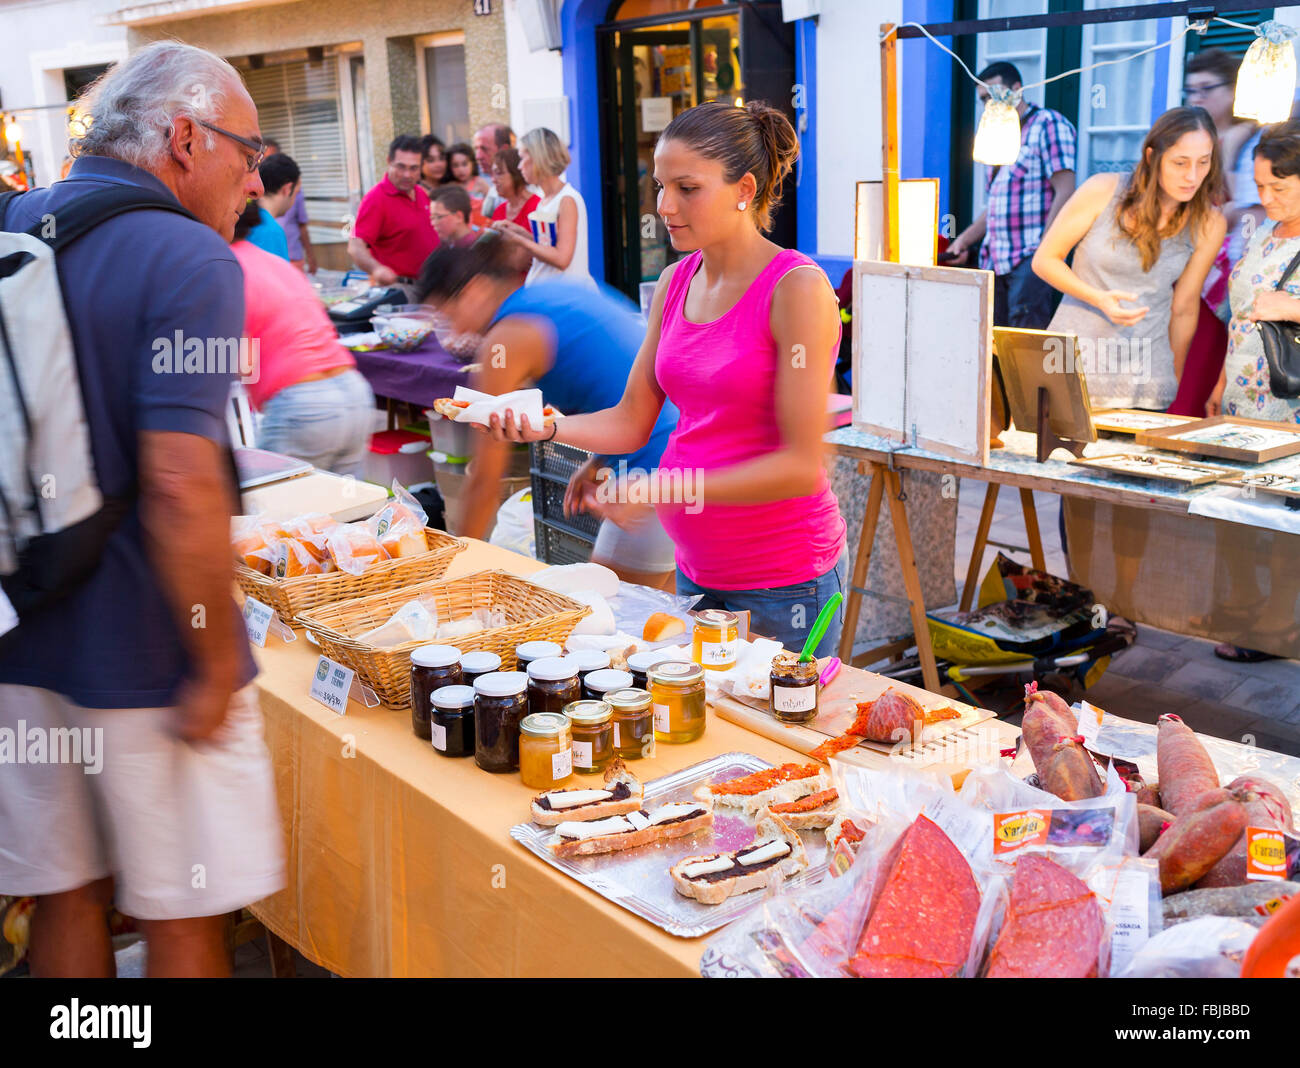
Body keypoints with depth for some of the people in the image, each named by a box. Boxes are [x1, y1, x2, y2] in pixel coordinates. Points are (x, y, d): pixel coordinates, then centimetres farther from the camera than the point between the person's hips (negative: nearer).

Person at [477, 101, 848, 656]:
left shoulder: (797, 288, -15)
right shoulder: (675, 283, 6)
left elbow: (800, 465, -19)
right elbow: (631, 421, 9)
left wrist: (667, 488, -24)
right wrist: (548, 426, -9)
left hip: (783, 580, -6)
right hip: (696, 565, 6)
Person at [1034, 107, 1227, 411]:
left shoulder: (1209, 225, 1)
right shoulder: (1103, 191, -6)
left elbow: (1183, 308, 10)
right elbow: (1044, 260, 0)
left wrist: (1175, 386, 16)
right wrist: (1100, 299, -15)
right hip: (1071, 368, -1)